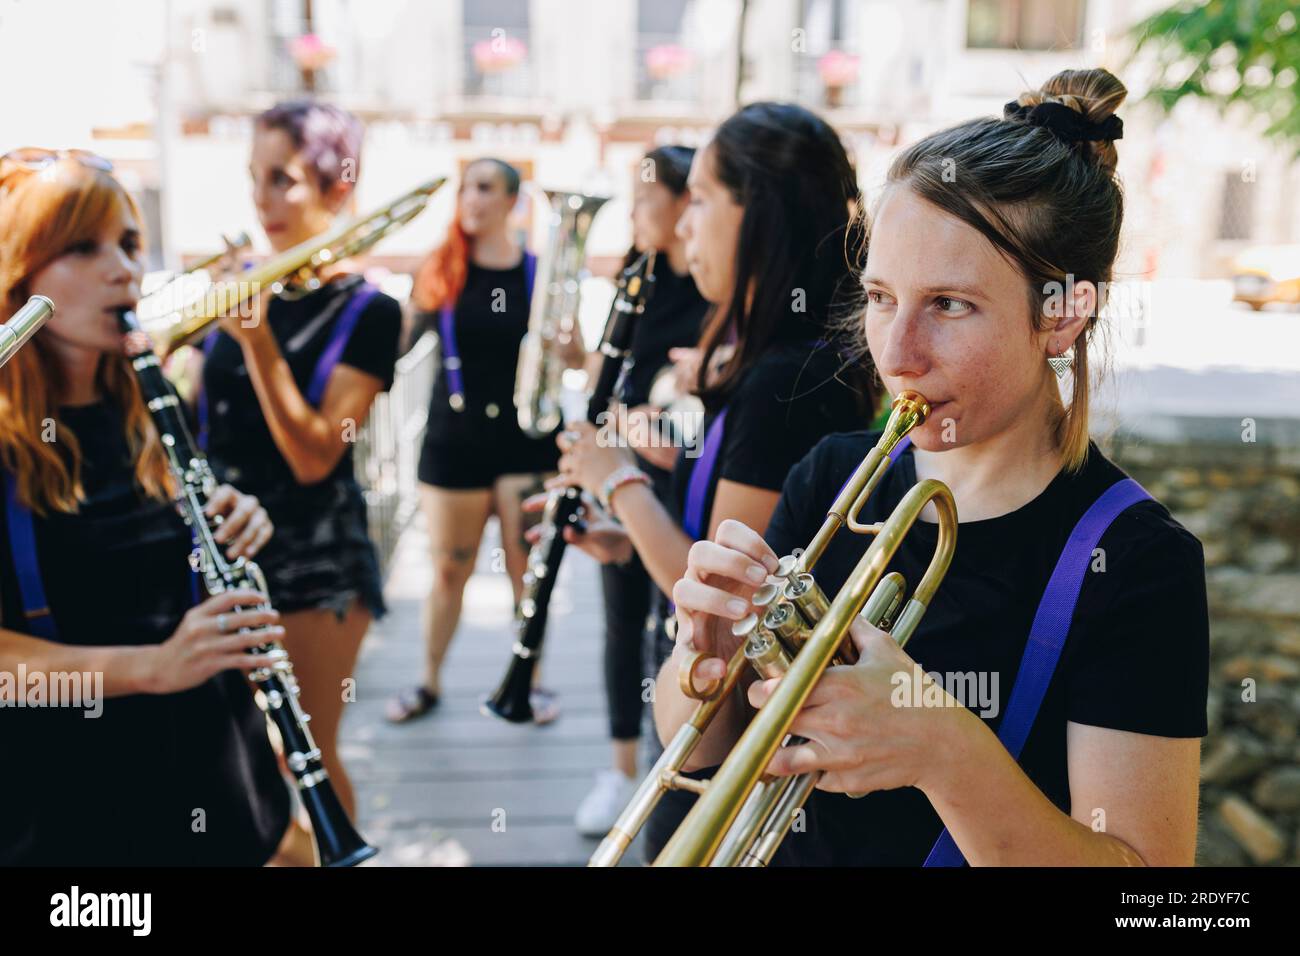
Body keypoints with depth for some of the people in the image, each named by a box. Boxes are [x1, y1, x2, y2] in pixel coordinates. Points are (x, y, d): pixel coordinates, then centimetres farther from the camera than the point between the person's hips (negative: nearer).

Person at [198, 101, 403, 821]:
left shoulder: (368, 313, -12)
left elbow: (314, 457, -21)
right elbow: (192, 414, 9)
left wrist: (257, 340, -27)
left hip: (314, 555, -5)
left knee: (305, 752, 5)